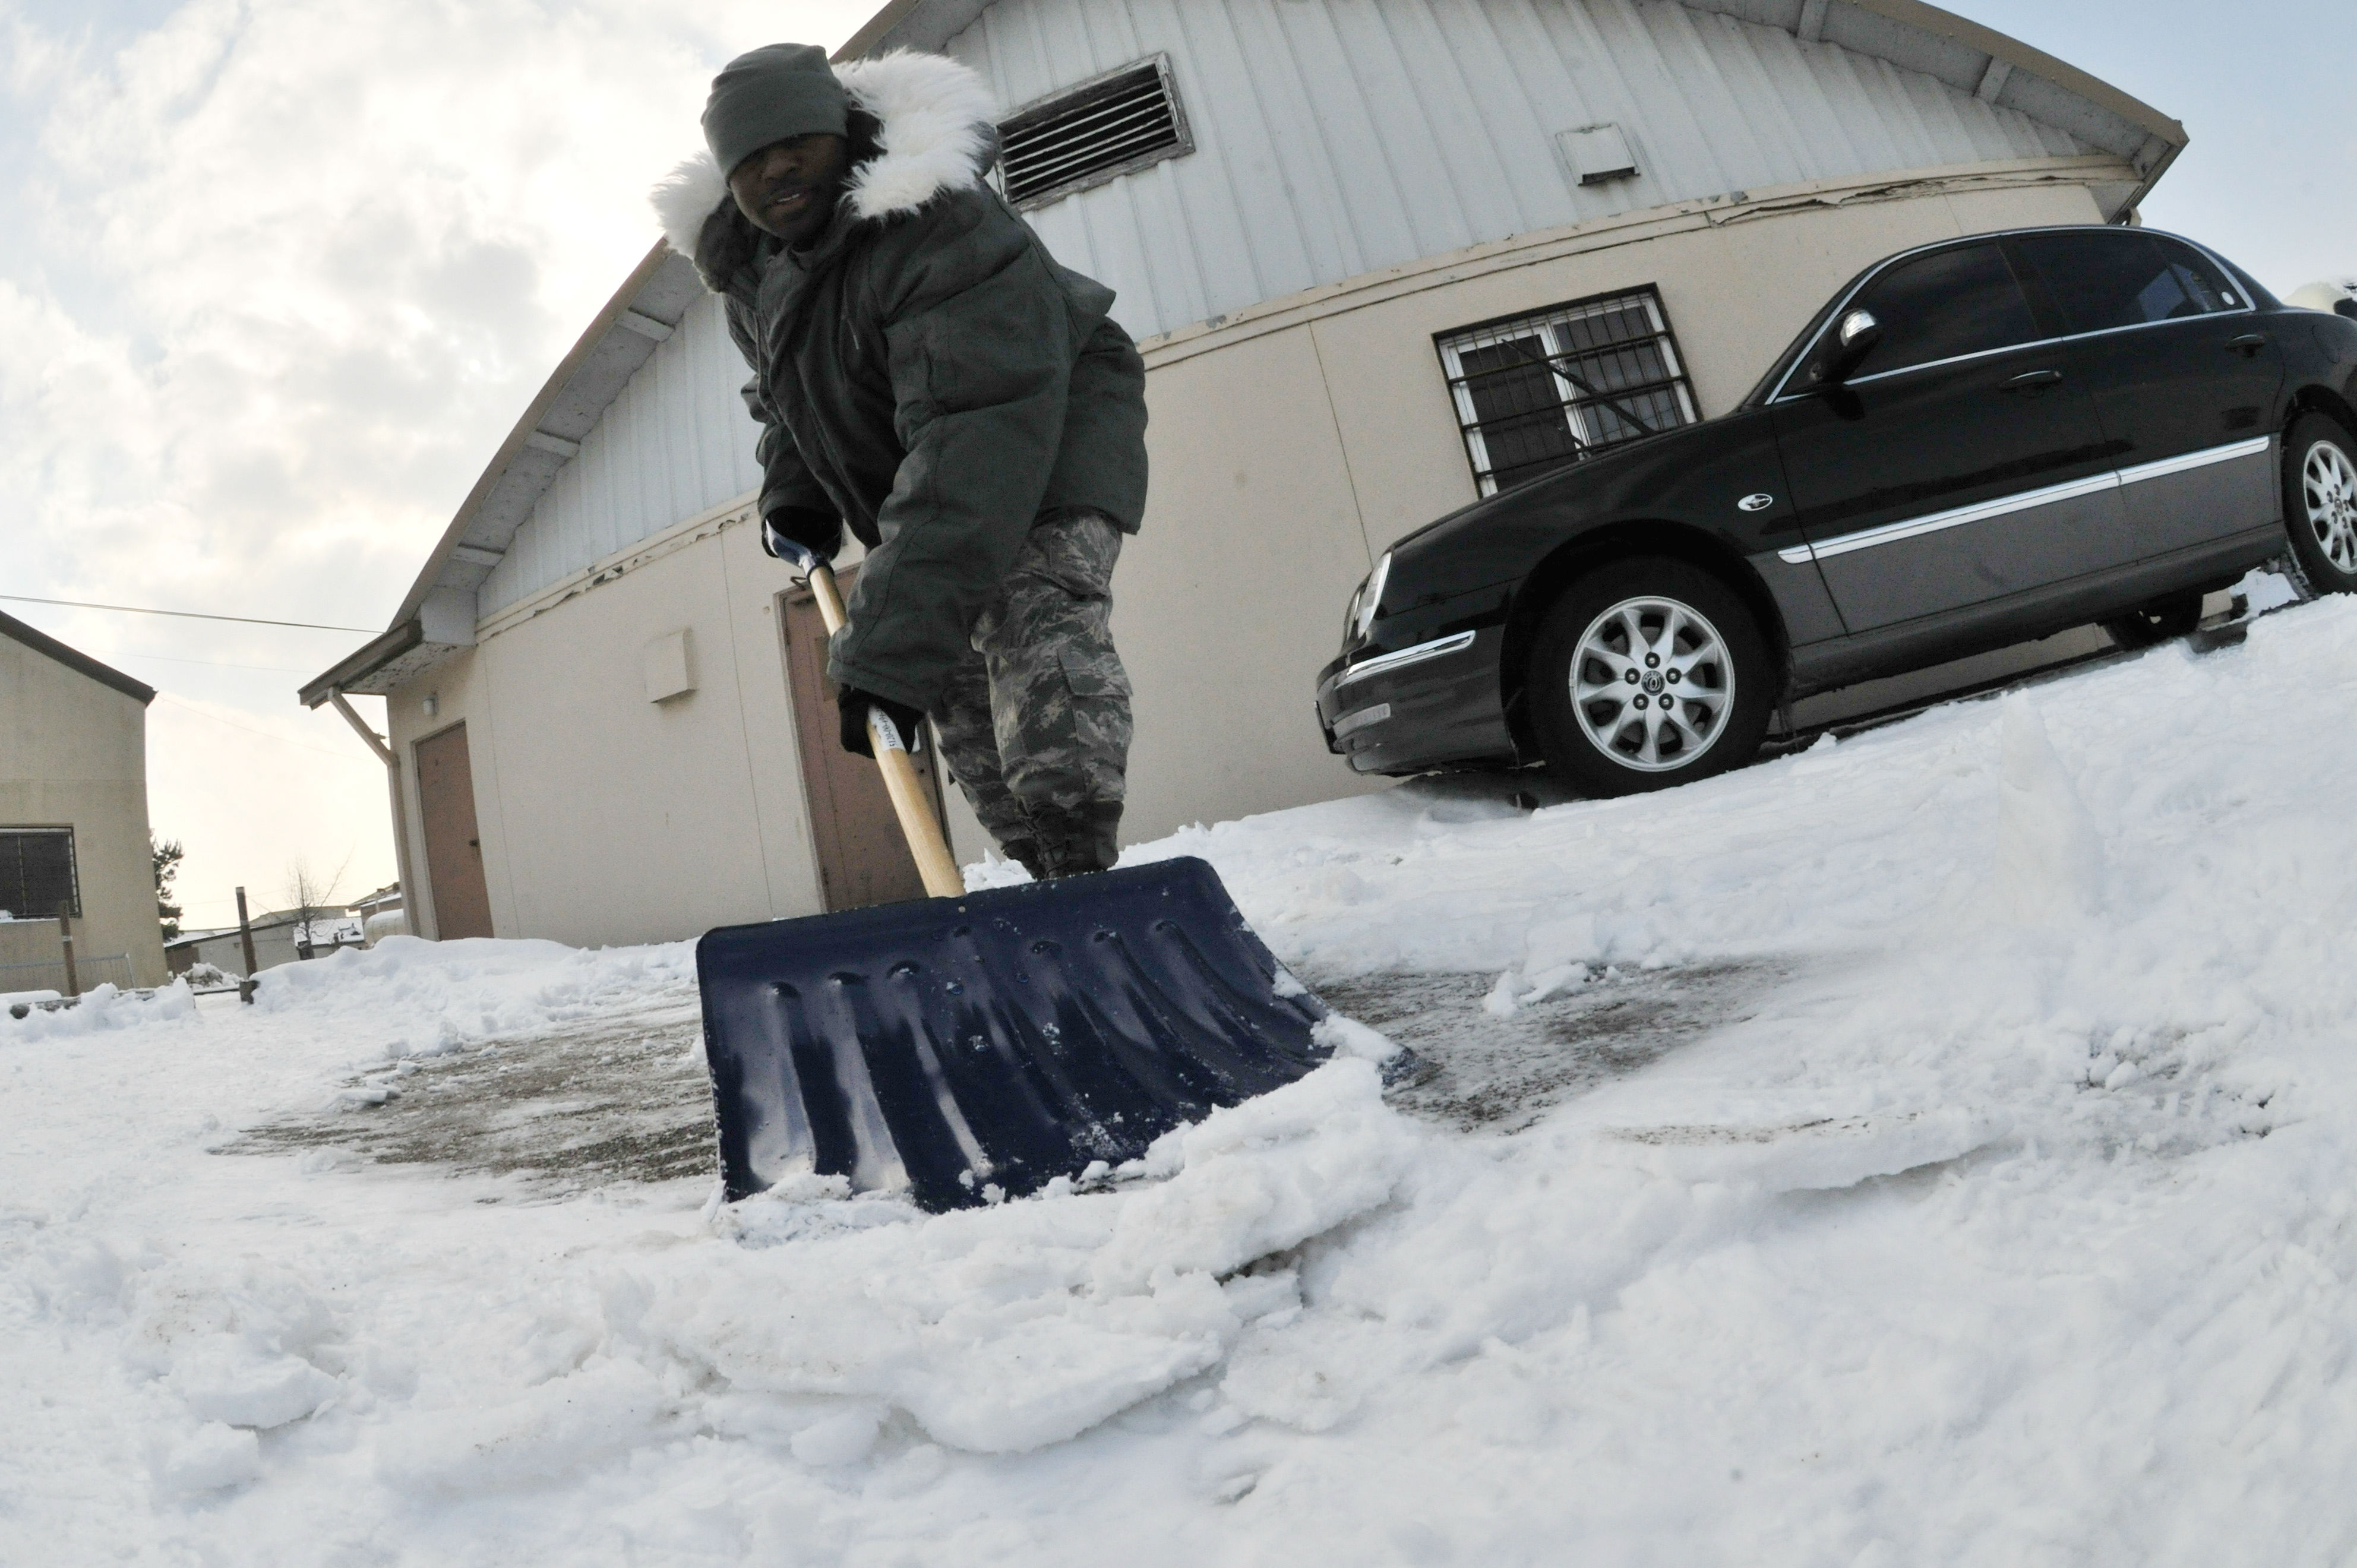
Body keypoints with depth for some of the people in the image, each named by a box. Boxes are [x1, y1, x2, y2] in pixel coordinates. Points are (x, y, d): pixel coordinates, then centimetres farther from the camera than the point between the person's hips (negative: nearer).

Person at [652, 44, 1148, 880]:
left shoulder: (940, 227, -33)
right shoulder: (747, 266, -4)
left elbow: (979, 437, -44)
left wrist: (889, 647, -49)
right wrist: (794, 493, -1)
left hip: (1048, 430, -7)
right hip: (905, 468, 8)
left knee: (1039, 613, -32)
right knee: (959, 690, -2)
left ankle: (1083, 871, -35)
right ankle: (1047, 876, 3)